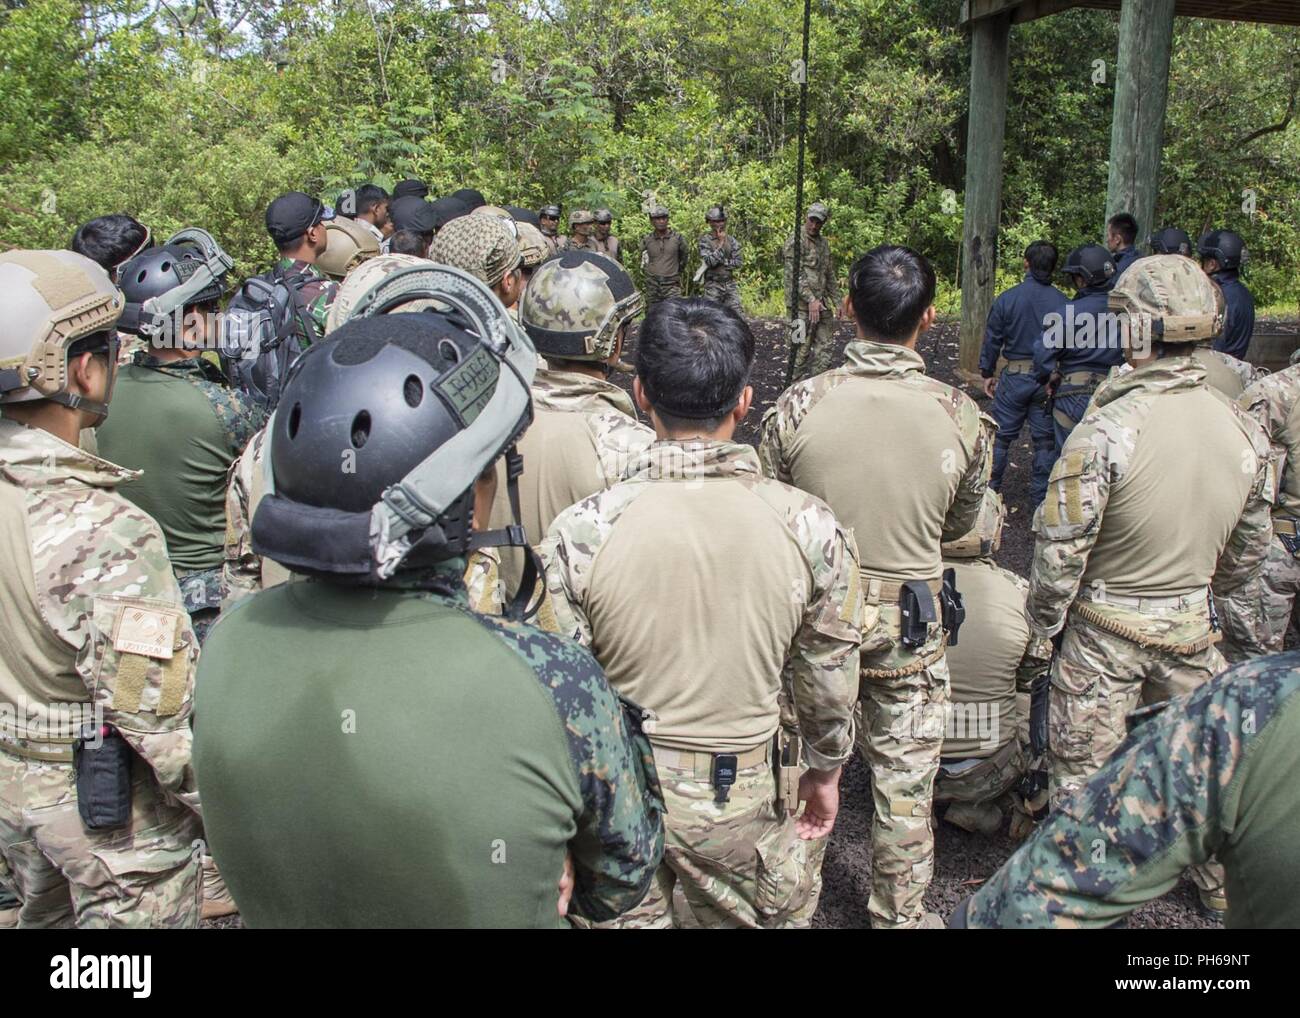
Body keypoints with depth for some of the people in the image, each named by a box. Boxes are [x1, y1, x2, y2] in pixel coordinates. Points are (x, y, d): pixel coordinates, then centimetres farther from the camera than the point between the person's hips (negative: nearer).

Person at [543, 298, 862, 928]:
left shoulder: (582, 531, -19)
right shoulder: (810, 527, -15)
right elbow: (830, 678, -3)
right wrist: (826, 769, 15)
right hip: (741, 795, 1)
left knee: (626, 914, 21)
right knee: (742, 918, 23)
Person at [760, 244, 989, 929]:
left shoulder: (797, 404, -16)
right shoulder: (960, 415, -12)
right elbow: (960, 524, 4)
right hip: (912, 618, 0)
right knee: (905, 777, 17)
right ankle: (900, 915, 34)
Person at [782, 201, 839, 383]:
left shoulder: (823, 242, 16)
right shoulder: (796, 241, -10)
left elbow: (830, 275, 23)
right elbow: (795, 274, -19)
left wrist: (837, 301, 19)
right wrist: (811, 300, -25)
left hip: (822, 303, 8)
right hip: (803, 304, -8)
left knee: (827, 344, 9)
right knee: (802, 348, -4)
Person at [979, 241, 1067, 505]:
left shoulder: (1007, 299, -6)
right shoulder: (1063, 302, -5)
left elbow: (992, 339, 0)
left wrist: (987, 373, 11)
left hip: (1015, 377, -1)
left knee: (1001, 434, 10)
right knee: (1045, 439, 10)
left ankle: (990, 489, 15)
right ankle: (1041, 496, 16)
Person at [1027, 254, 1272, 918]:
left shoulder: (1107, 429, -24)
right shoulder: (1244, 431, -5)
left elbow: (1061, 545, -19)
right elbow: (1249, 551, 6)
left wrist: (1044, 620, -3)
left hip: (1104, 629, -5)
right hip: (1193, 625, 6)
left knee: (1082, 769, 12)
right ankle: (1222, 883, 43)